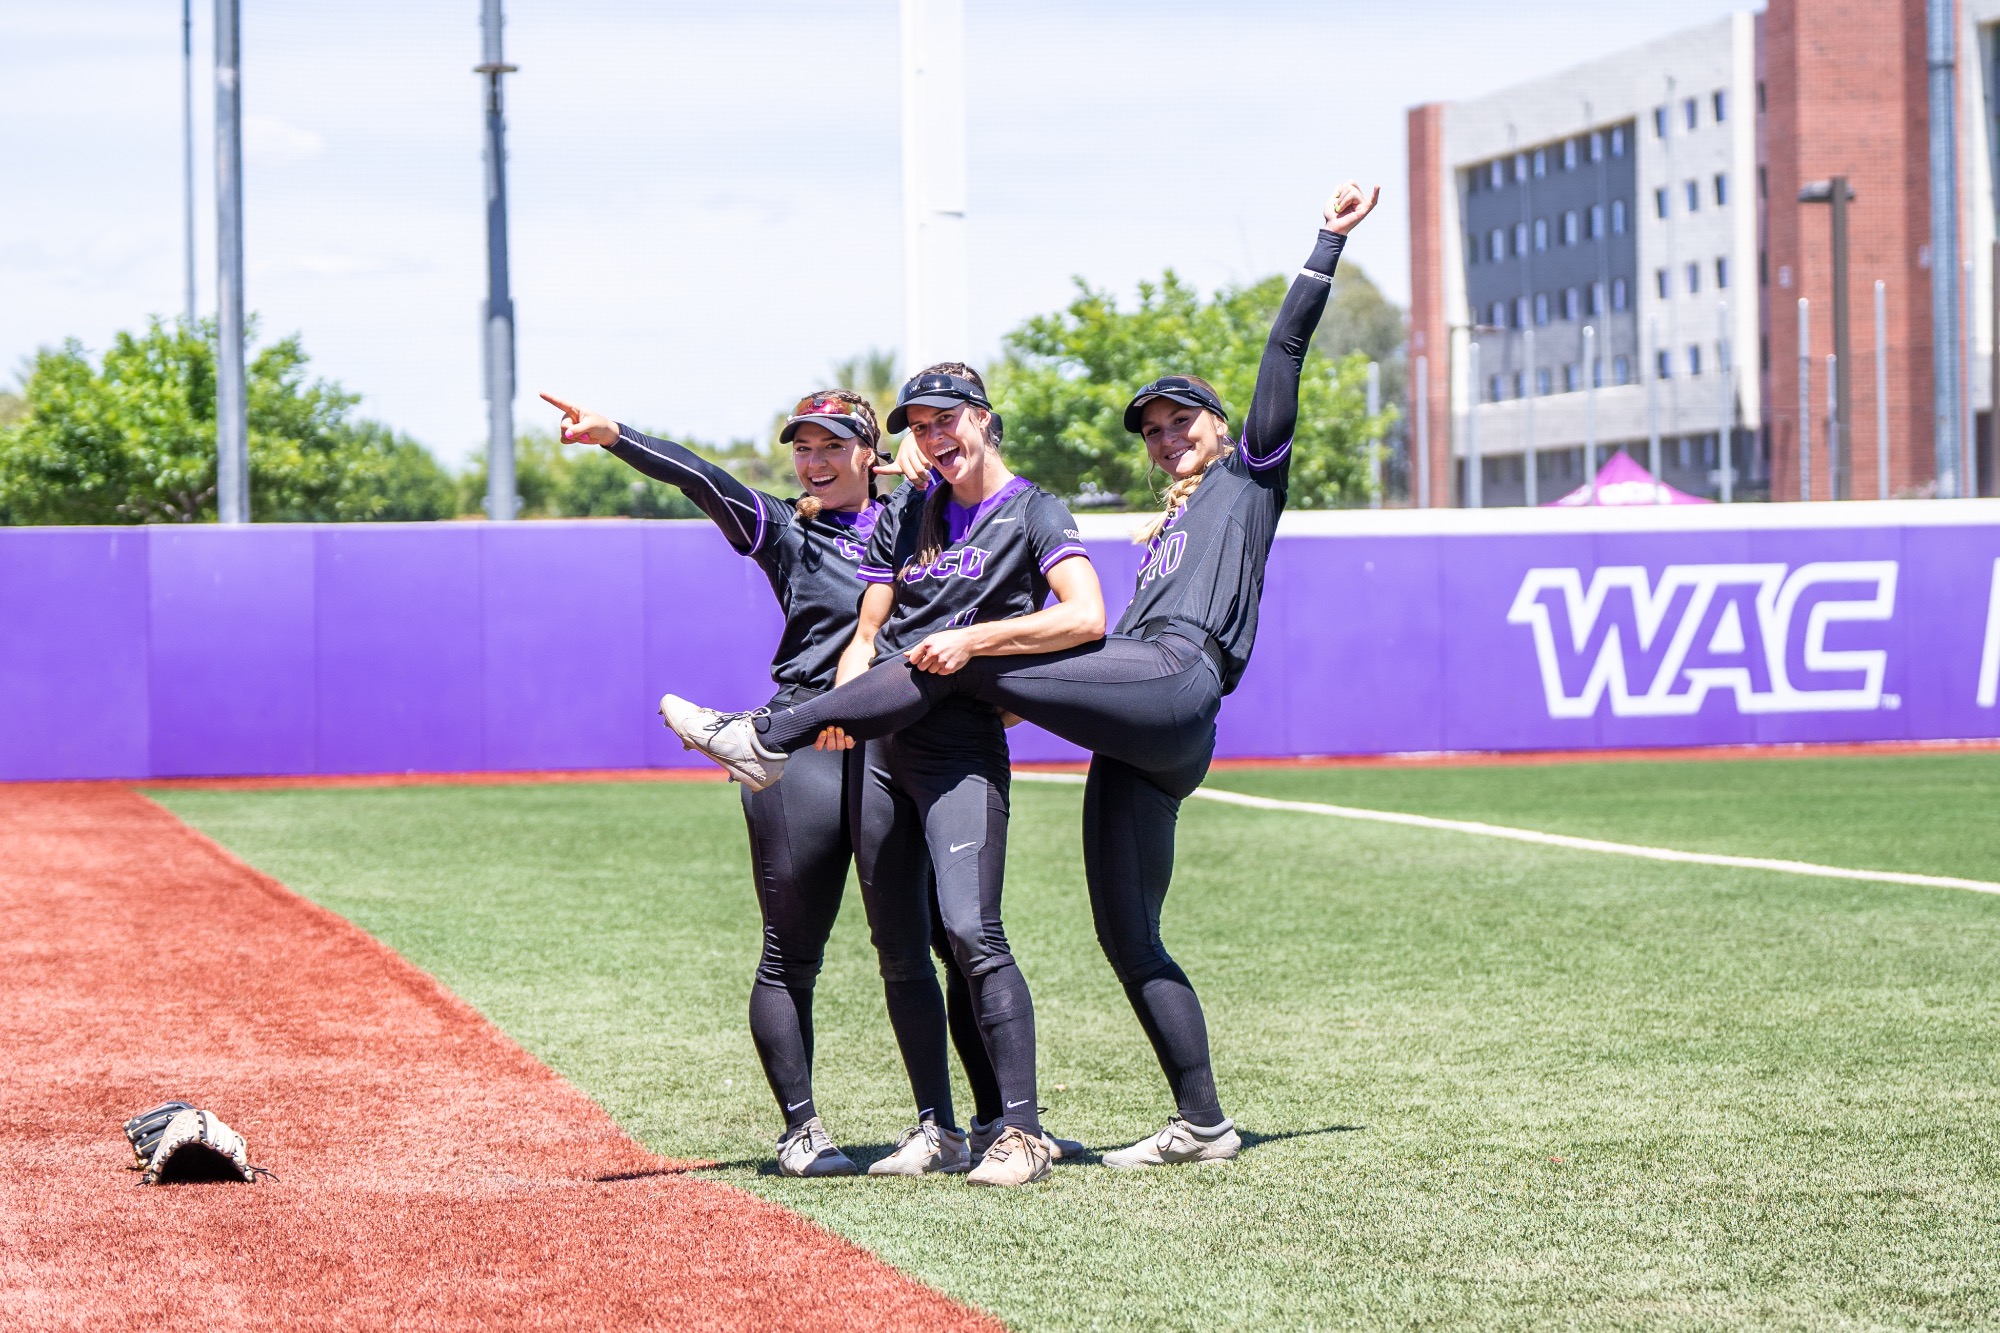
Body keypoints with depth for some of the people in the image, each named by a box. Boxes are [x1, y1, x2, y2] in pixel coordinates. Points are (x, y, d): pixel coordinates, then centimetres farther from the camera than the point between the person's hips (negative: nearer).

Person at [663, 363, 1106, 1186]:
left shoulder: (1032, 512, 0)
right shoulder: (904, 515, 17)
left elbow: (1087, 617, -15)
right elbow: (866, 634, 15)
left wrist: (972, 638, -20)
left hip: (962, 743, -6)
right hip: (879, 743, 6)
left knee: (971, 931, -19)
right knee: (898, 948, 5)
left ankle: (1021, 1132, -19)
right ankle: (936, 1128, 12)